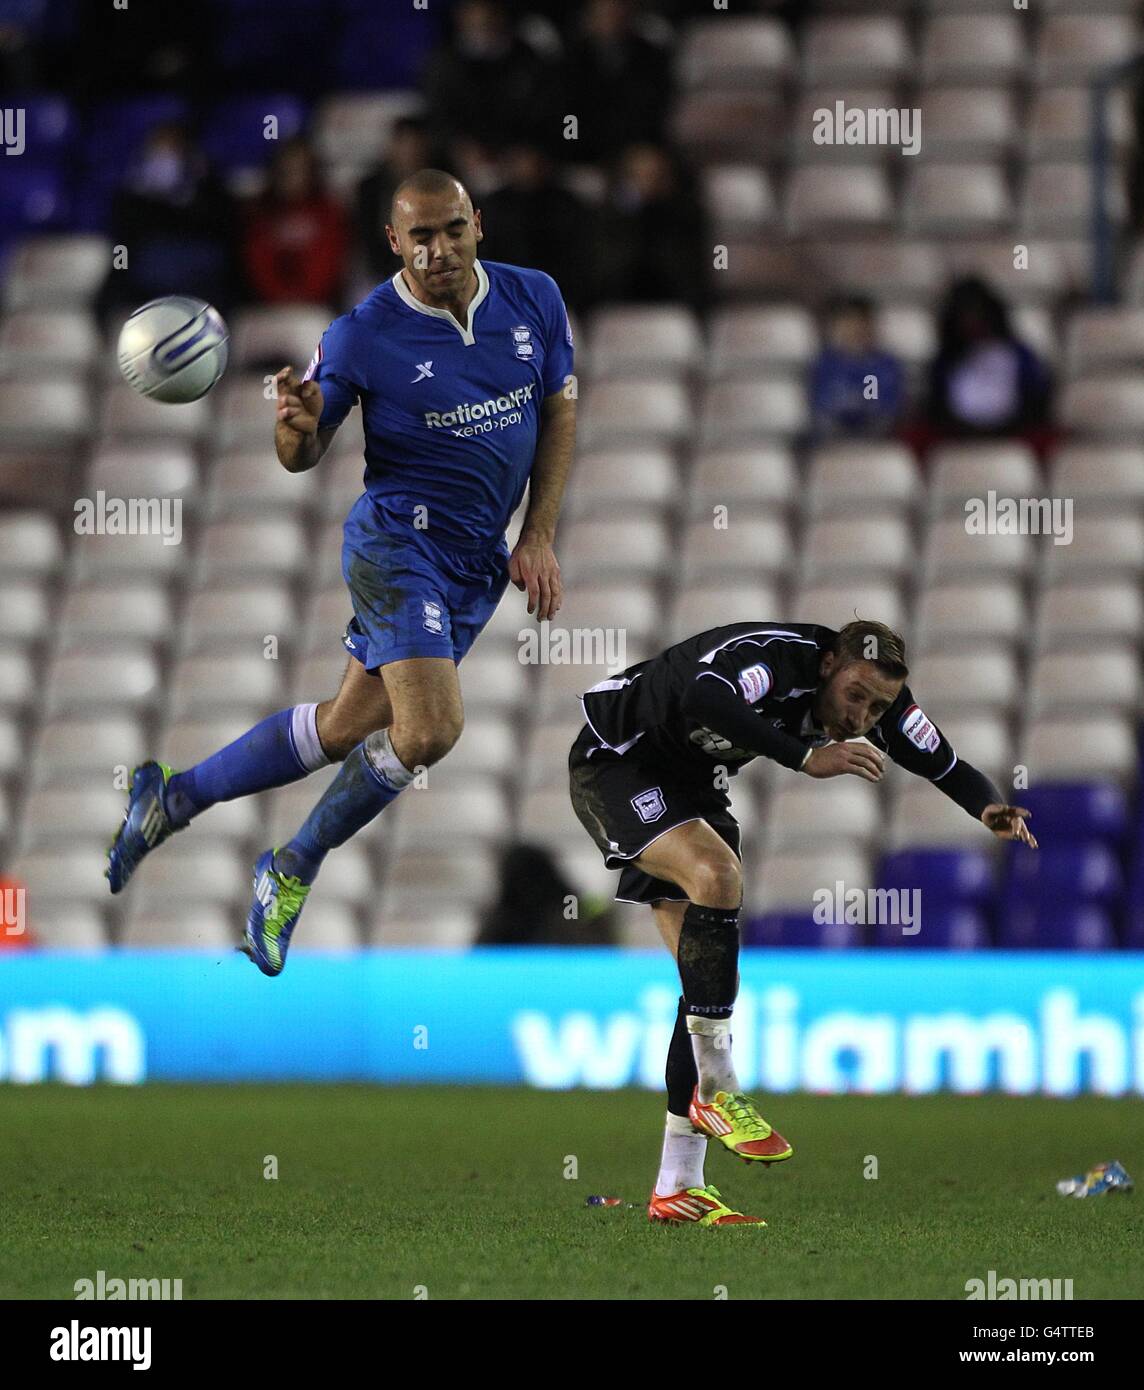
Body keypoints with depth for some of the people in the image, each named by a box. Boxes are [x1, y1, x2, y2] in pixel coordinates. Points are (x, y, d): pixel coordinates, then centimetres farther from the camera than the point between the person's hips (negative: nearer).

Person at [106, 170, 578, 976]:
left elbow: (560, 413, 11)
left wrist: (539, 538, 4)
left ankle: (175, 797, 26)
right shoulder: (363, 337, -12)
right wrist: (298, 426, -27)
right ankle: (296, 871, 0)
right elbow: (302, 457, -2)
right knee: (430, 728, -23)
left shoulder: (534, 300, -1)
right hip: (399, 538, -5)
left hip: (480, 563, 5)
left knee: (346, 729, 7)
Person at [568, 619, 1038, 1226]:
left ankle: (677, 1188, 1)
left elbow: (950, 769, -4)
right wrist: (806, 756, -57)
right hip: (615, 760, -8)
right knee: (715, 872, -33)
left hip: (689, 788, 8)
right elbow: (702, 700, -53)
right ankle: (717, 1092, -24)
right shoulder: (777, 656, -33)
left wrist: (989, 806, -27)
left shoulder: (880, 697, -9)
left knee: (713, 980, -1)